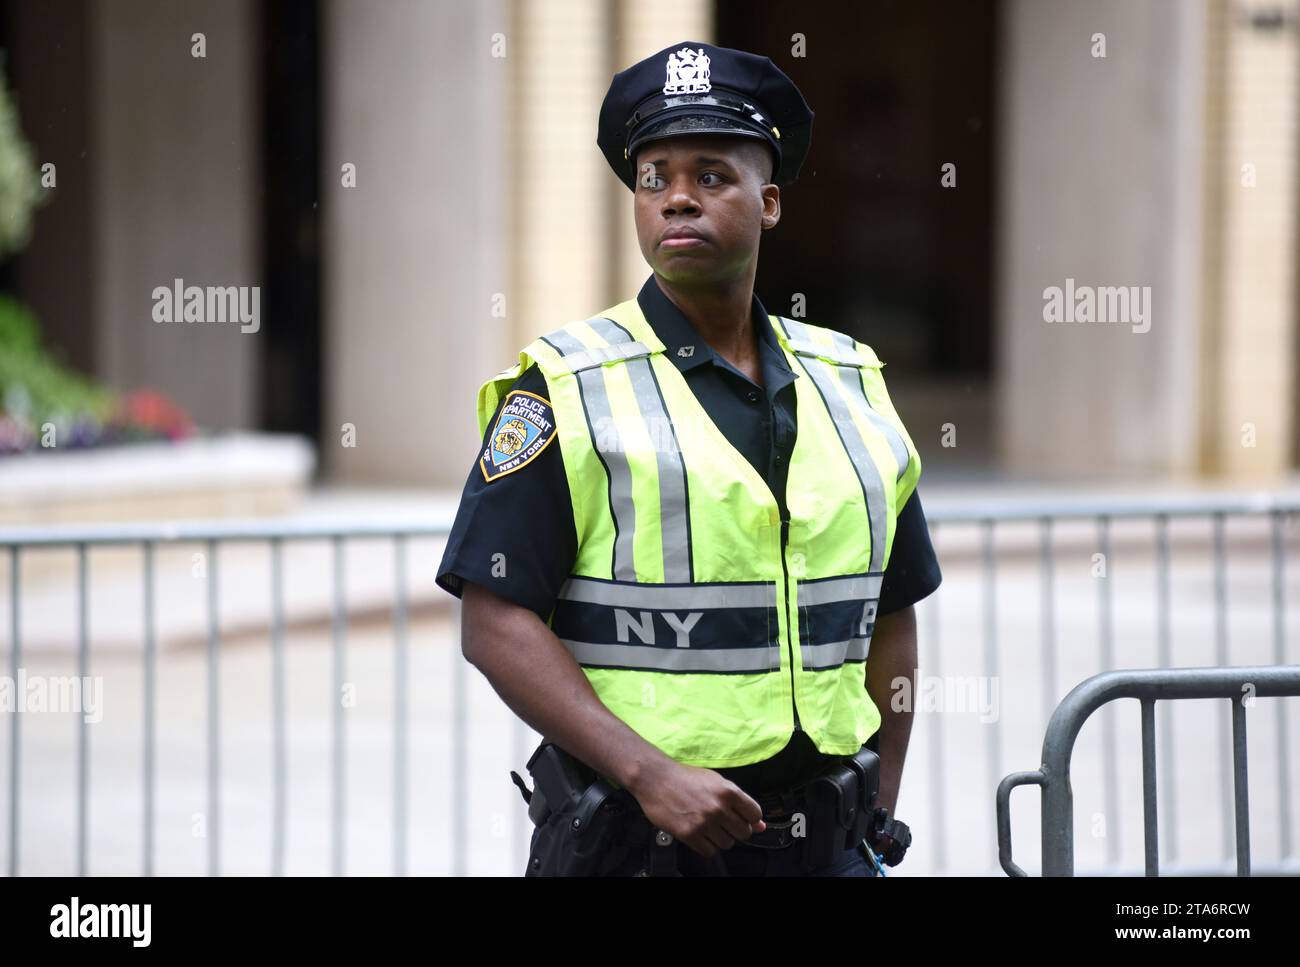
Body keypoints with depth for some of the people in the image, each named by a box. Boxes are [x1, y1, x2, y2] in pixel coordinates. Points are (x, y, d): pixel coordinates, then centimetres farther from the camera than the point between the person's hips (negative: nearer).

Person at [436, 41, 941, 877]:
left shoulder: (851, 385, 11)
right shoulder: (565, 388, -3)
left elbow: (890, 619, 17)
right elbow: (496, 623, -10)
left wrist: (878, 822, 10)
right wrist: (652, 775, -19)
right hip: (635, 839, -4)